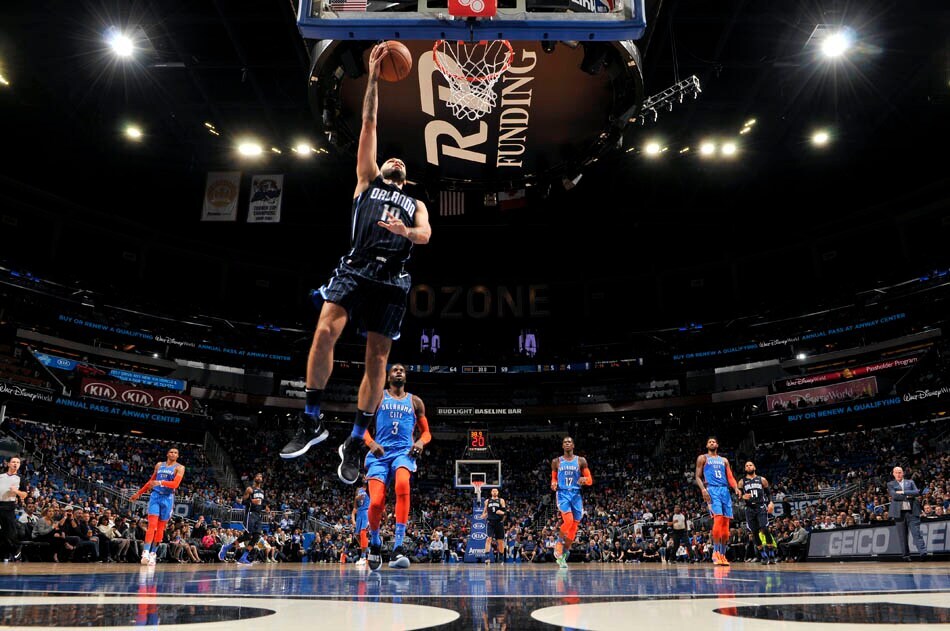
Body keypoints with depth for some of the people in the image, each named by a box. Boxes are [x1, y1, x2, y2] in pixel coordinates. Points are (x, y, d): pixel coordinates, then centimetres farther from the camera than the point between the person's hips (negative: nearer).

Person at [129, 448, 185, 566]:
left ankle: (153, 554, 10)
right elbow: (151, 481, 23)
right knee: (152, 525, -12)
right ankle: (146, 552, -19)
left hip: (168, 498, -2)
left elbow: (175, 484, -15)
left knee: (160, 528, 3)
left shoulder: (179, 468, 0)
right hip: (155, 495, 2)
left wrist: (160, 482, -28)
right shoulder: (159, 465, 13)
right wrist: (138, 493, 23)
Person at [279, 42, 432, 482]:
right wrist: (373, 78, 16)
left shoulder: (416, 205, 27)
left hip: (392, 280, 2)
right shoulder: (367, 181, 24)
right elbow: (369, 125, 20)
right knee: (325, 331, -23)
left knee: (377, 356, -3)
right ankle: (311, 422, -11)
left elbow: (425, 235, 6)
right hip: (355, 268, -1)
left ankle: (354, 444, 6)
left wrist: (405, 230, -17)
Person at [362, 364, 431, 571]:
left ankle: (398, 548, -34)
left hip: (403, 452, 0)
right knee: (376, 502, -17)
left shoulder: (415, 402, 17)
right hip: (380, 453, 0)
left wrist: (421, 442, -6)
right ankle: (375, 543, 18)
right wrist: (371, 443, -10)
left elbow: (426, 432, 18)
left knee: (403, 484, -34)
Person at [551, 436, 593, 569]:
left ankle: (564, 554, 19)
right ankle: (559, 542, 3)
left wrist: (584, 479, -19)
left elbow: (590, 480, 4)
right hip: (562, 494, -2)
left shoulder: (581, 461, 5)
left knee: (574, 527, 4)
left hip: (576, 495, 2)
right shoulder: (556, 461, 7)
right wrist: (553, 484, -9)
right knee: (568, 521, -24)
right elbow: (553, 479, 14)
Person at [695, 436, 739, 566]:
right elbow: (698, 477, 5)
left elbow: (730, 477, 16)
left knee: (726, 523, 2)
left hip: (725, 490, 5)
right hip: (712, 490, -5)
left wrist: (736, 488, -4)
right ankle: (716, 553, -15)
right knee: (718, 519, -21)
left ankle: (722, 554, 8)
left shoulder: (724, 460, 23)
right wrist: (703, 489, -13)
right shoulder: (702, 458, 12)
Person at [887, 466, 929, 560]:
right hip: (899, 512, 0)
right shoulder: (891, 484, 11)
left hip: (912, 511, 0)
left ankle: (923, 552, -16)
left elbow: (917, 492, -1)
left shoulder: (910, 482, 16)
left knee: (916, 533, -9)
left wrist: (903, 492, -9)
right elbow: (894, 495, -6)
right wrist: (908, 496, -6)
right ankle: (906, 554, 8)